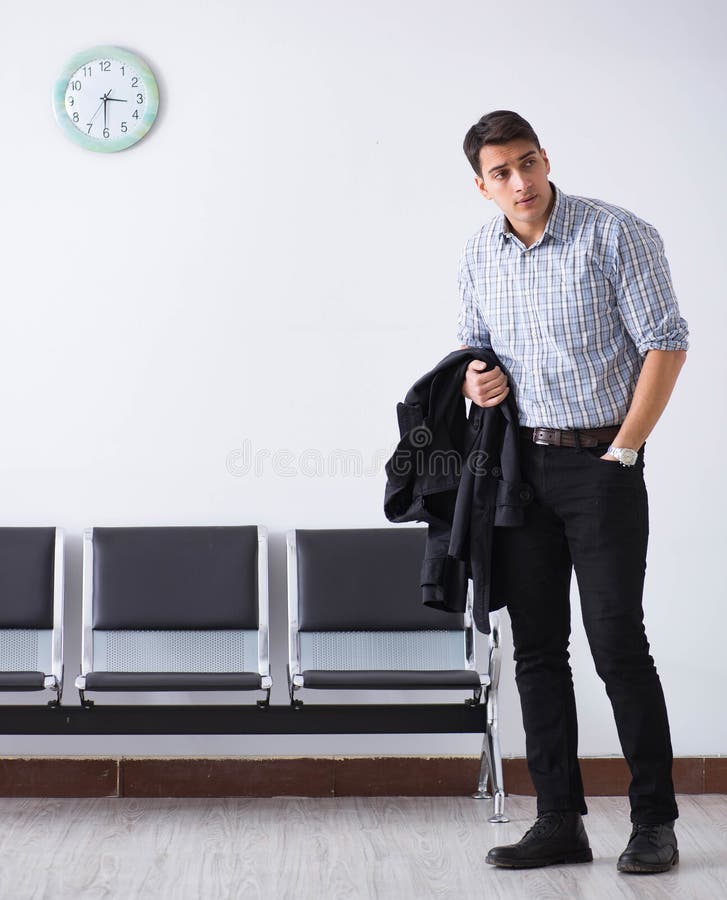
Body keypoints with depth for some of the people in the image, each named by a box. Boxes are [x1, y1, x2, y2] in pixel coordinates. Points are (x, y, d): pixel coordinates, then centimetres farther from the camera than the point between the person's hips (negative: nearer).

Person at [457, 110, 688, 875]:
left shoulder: (617, 235, -8)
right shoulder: (478, 256, 7)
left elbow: (665, 344, -8)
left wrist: (623, 451, -12)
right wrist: (475, 378, -3)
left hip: (600, 461, -5)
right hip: (520, 465, 5)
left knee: (617, 642, -5)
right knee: (537, 647, 5)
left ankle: (654, 821, 9)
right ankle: (559, 821, 14)